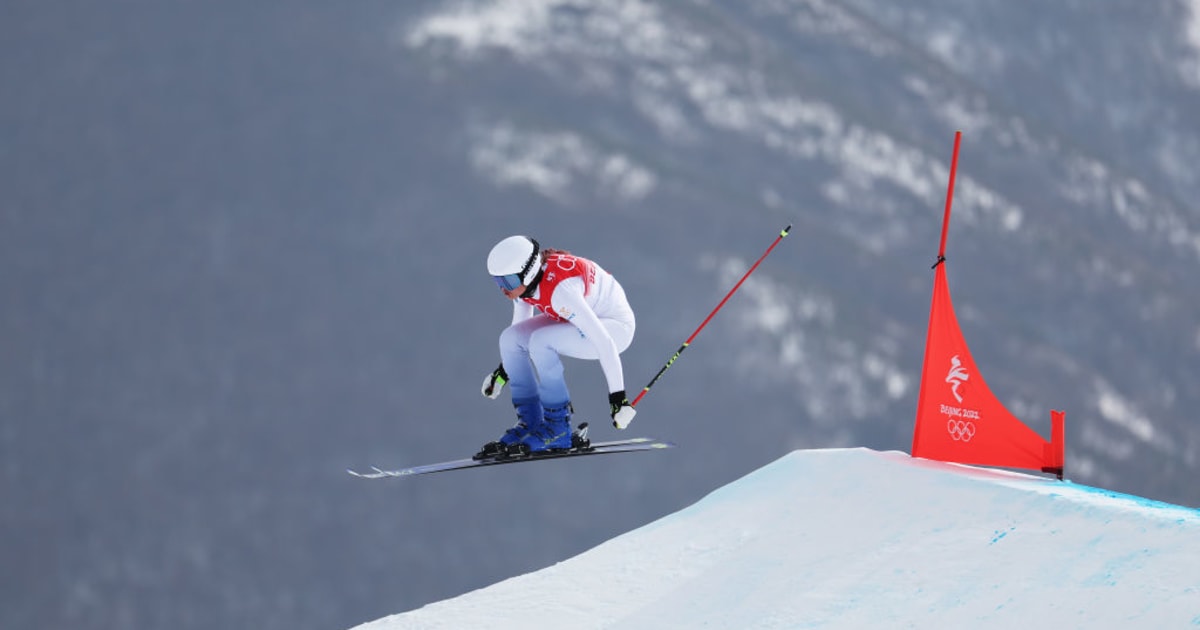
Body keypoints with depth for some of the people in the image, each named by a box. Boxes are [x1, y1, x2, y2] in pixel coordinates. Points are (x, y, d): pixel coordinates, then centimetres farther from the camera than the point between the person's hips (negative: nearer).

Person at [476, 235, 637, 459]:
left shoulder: (559, 289, -35)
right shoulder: (523, 280, -11)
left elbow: (604, 341, -35)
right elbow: (521, 321, 11)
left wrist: (618, 396, -35)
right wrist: (504, 369, 21)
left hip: (615, 326, -8)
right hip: (580, 318, 8)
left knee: (541, 341, -29)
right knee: (510, 338, -7)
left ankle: (558, 429, -16)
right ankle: (530, 424, 1)